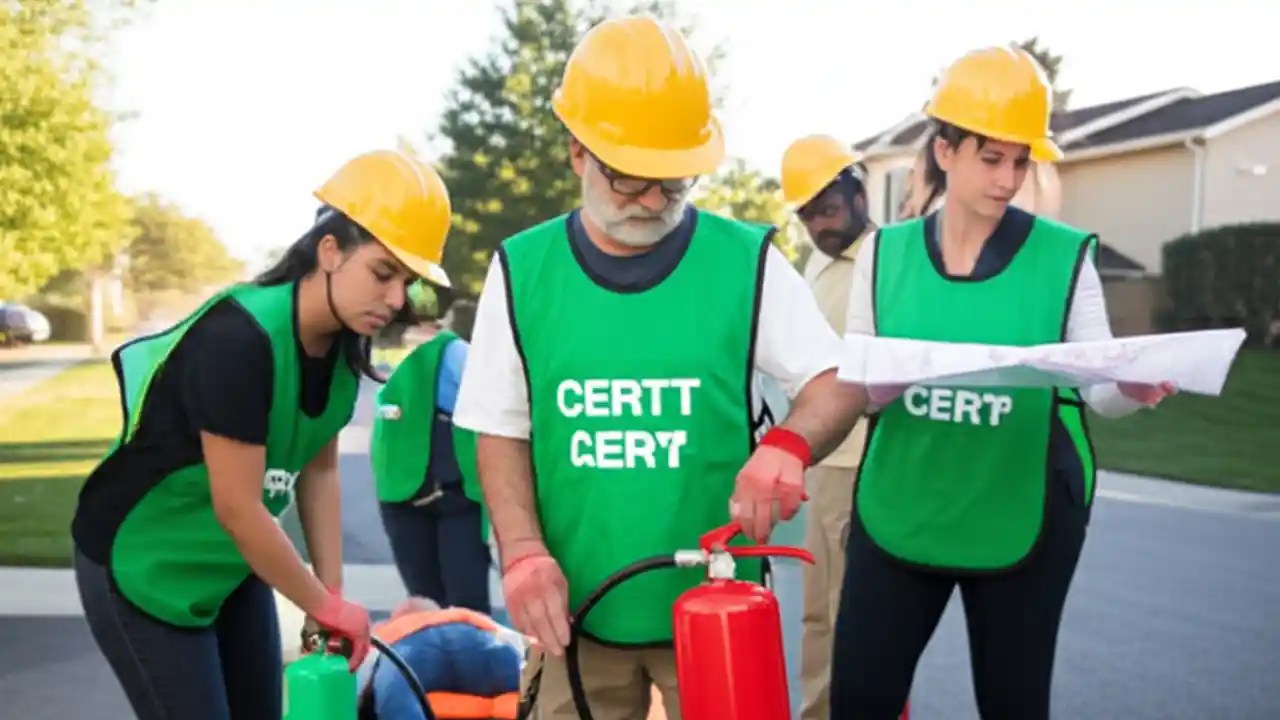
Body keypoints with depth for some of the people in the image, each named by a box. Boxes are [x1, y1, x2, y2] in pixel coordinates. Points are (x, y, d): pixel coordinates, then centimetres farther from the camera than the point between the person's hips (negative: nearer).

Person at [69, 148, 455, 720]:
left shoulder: (343, 343, -7)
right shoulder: (238, 339, -30)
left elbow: (318, 471, 0)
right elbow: (238, 509, -27)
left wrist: (332, 597, -5)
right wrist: (328, 607, -17)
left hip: (232, 566, 7)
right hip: (142, 570, -7)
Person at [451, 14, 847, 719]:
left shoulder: (746, 259, -5)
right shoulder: (521, 269, -1)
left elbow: (834, 378, -2)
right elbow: (502, 431, 3)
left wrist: (786, 445, -24)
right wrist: (522, 550, -10)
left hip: (716, 605, 0)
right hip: (576, 607, 1)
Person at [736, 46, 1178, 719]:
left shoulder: (1065, 256, -6)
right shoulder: (884, 253, 0)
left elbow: (1098, 385, -8)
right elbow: (849, 387, 5)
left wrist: (1132, 388, -30)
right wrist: (874, 389, -18)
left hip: (1024, 517, -1)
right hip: (898, 508, 2)